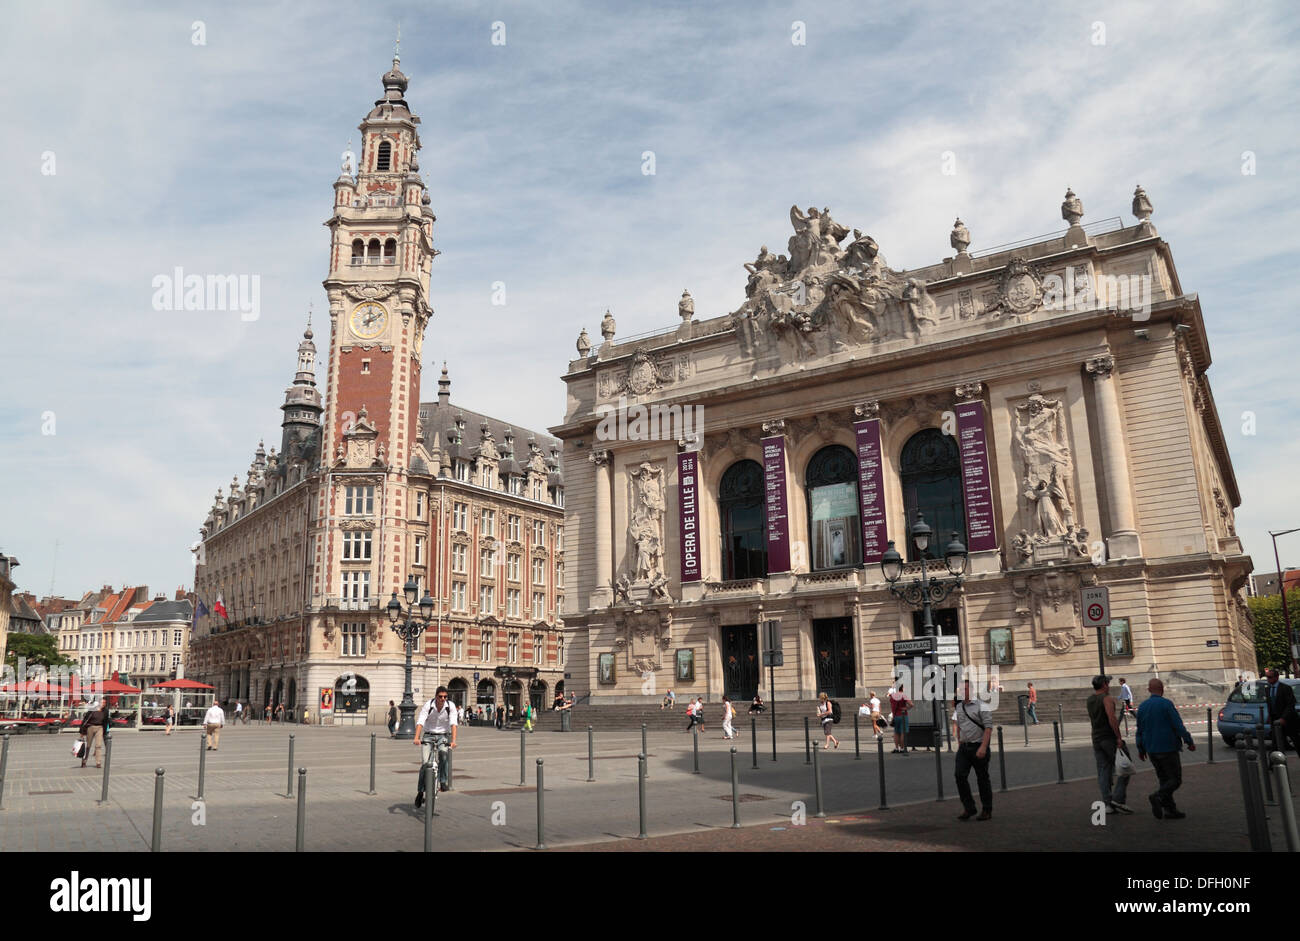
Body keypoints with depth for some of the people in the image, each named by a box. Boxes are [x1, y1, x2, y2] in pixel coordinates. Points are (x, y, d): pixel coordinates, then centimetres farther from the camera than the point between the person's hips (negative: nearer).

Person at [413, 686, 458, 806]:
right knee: (426, 763, -12)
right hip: (429, 736, 0)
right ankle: (420, 791, 3)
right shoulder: (428, 705, -15)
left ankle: (443, 782, -20)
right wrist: (417, 738, -40)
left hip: (443, 736, 0)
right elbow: (420, 722, -24)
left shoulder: (450, 706, -12)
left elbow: (453, 724, -21)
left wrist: (453, 740, -36)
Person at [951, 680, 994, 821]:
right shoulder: (958, 707, 10)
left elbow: (988, 727, -16)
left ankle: (987, 811, 17)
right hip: (964, 747, 5)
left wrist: (983, 747, -24)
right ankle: (968, 808, -1)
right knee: (960, 776, -9)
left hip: (979, 747, -5)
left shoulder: (982, 706, -9)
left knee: (982, 779, 4)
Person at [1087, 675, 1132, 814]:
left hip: (1096, 739, 7)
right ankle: (1117, 799, -5)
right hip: (1109, 738, -7)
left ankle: (1107, 803, 3)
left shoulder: (1090, 700, 12)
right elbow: (1112, 719, -22)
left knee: (1103, 772, 6)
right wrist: (1119, 737, -19)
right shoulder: (1106, 698, -11)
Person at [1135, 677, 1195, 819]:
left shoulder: (1142, 707, 7)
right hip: (1168, 748, -6)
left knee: (1164, 779, 13)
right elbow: (1178, 725, -14)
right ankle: (1158, 797, -22)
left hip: (1152, 750, 6)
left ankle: (1170, 810, 9)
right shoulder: (1166, 704, -11)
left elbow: (1140, 730, 12)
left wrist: (1141, 749, 20)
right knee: (1175, 779, -1)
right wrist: (1189, 742, -3)